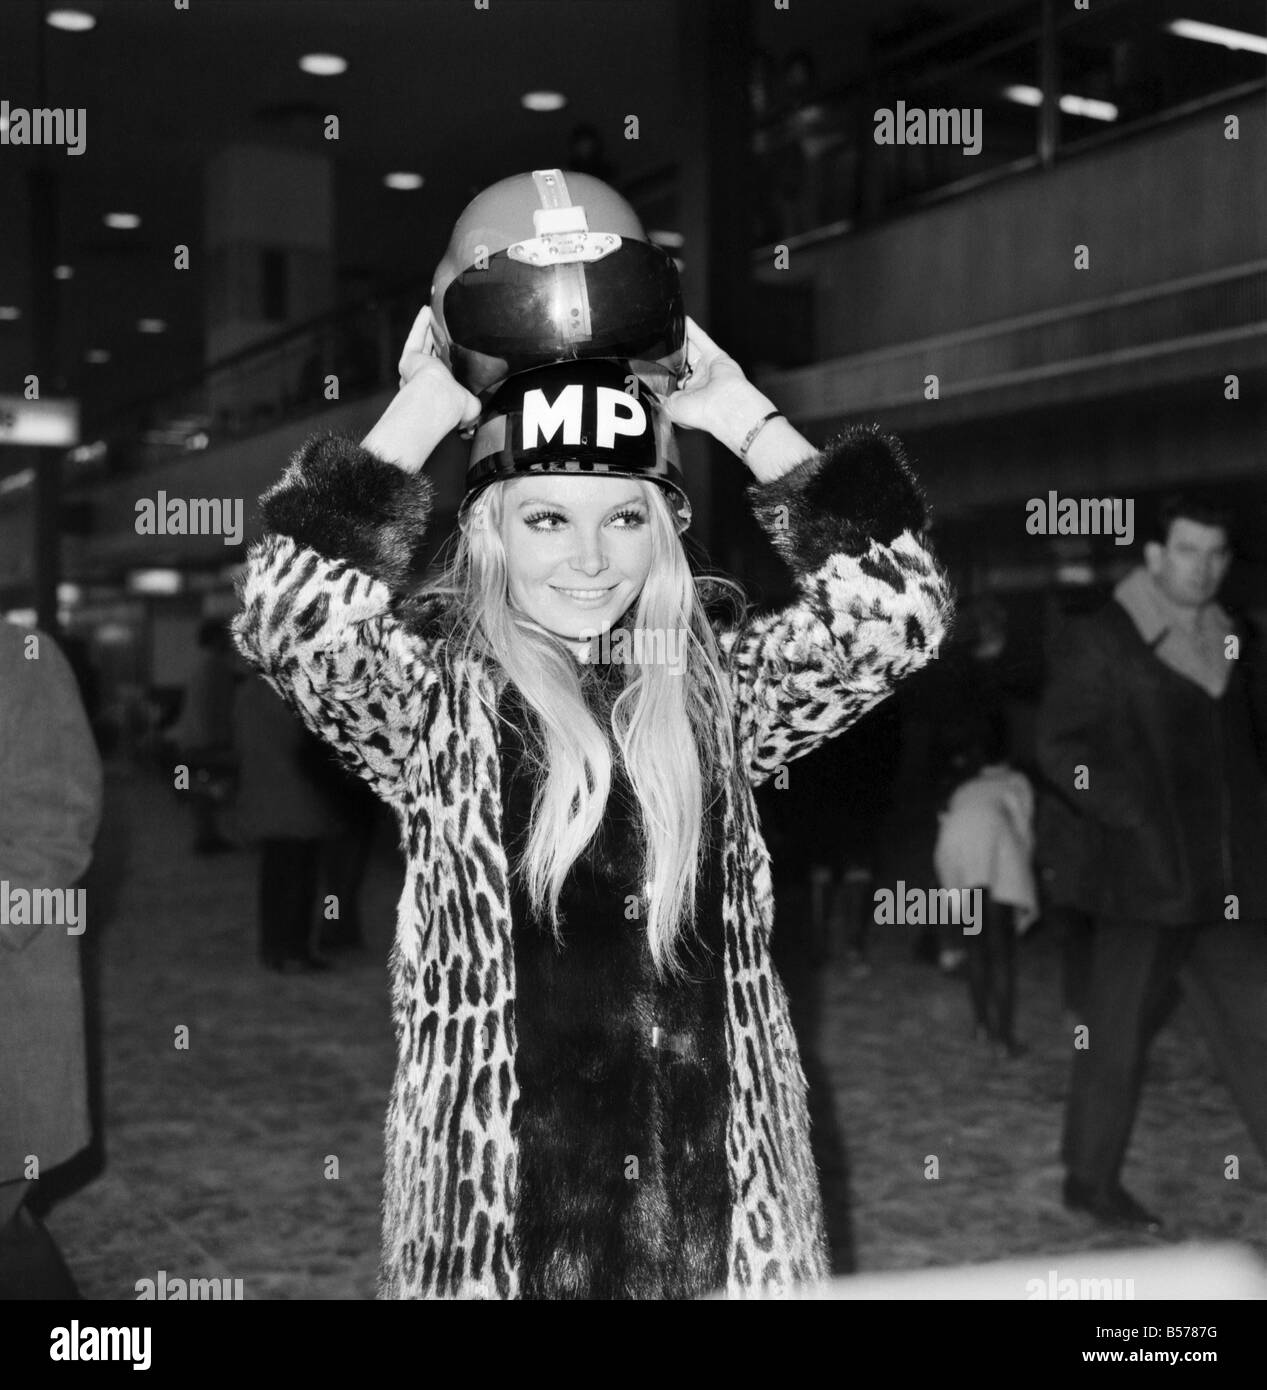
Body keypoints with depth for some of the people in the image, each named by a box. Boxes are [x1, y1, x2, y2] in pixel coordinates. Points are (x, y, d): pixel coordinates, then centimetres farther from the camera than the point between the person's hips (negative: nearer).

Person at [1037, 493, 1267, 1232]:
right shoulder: (1100, 641, -5)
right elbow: (1061, 746, -9)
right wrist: (1140, 813, -15)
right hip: (1143, 880, -6)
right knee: (1120, 1034, 4)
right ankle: (1091, 1181, 20)